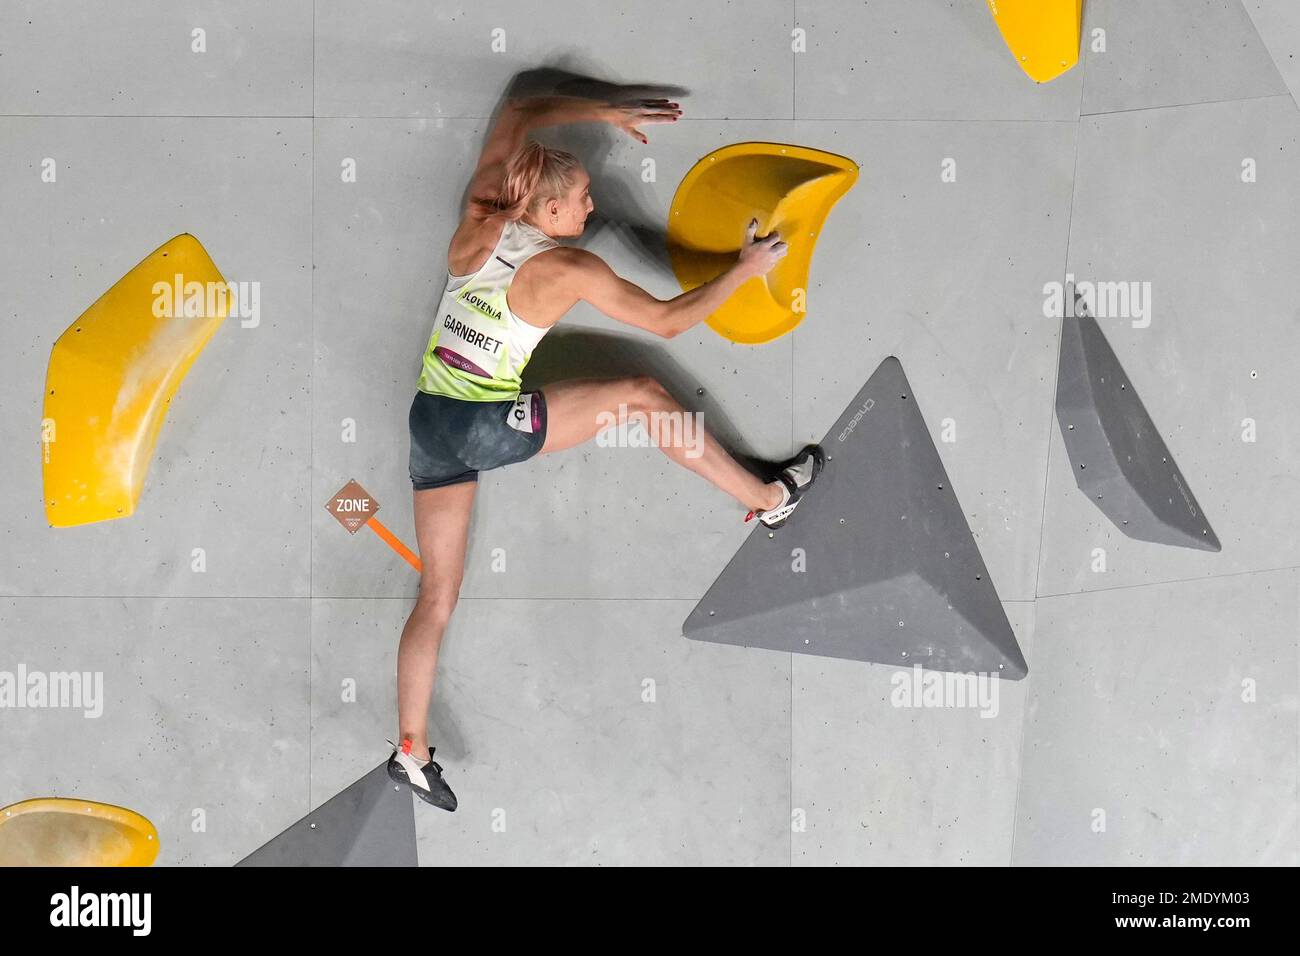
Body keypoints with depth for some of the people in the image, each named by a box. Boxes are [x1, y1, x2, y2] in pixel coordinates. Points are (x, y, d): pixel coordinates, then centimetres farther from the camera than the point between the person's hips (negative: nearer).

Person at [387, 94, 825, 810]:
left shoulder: (479, 223, 6)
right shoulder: (569, 270, -9)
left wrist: (604, 112, 22)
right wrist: (745, 270, 7)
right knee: (644, 396, 6)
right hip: (487, 426, -6)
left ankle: (411, 750, 13)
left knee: (437, 594, 11)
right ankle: (768, 499, 14)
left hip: (428, 423, 6)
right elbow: (667, 321, -3)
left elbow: (515, 117, 21)